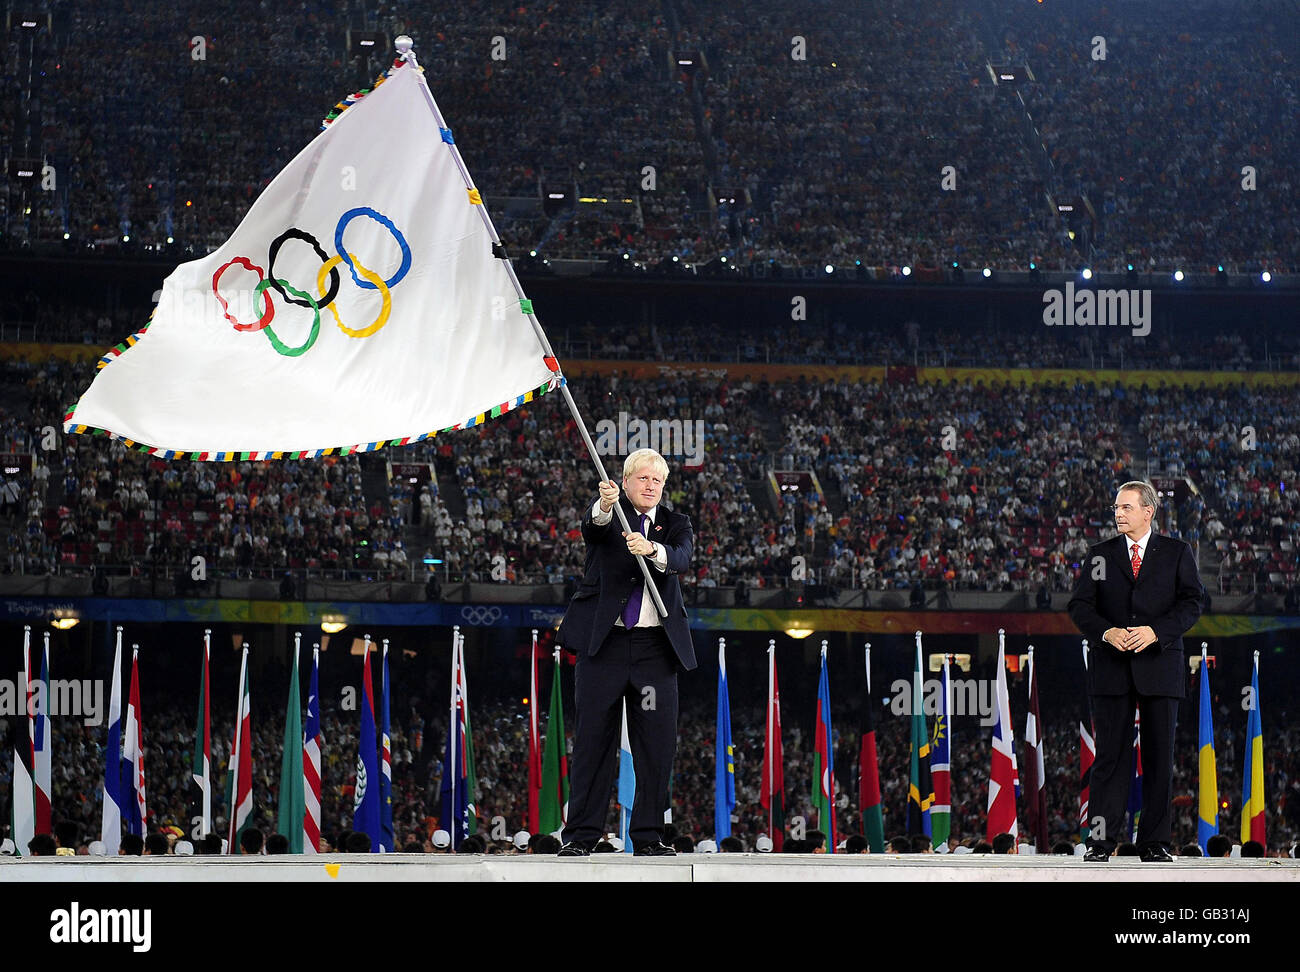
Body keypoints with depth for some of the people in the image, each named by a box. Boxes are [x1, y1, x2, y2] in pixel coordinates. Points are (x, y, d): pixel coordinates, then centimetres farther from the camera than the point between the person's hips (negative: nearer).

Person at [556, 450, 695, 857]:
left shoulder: (675, 523, 14)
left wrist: (651, 549, -29)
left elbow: (681, 558, -7)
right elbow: (591, 528, -17)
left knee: (658, 743, 0)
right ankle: (580, 835, 2)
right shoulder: (607, 512, 7)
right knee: (593, 737, -2)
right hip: (603, 640, -2)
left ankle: (649, 836, 7)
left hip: (655, 645, 2)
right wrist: (604, 508, -41)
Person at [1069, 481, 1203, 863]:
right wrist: (1106, 632, -14)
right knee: (1111, 755, -2)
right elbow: (1080, 605, 4)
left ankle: (1155, 842, 7)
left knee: (1159, 756, 2)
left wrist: (1155, 631, -15)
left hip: (1159, 664, 0)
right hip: (1111, 667, 0)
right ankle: (1102, 839, 0)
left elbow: (1191, 603, 0)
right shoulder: (1099, 554, 10)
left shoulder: (1176, 552, 7)